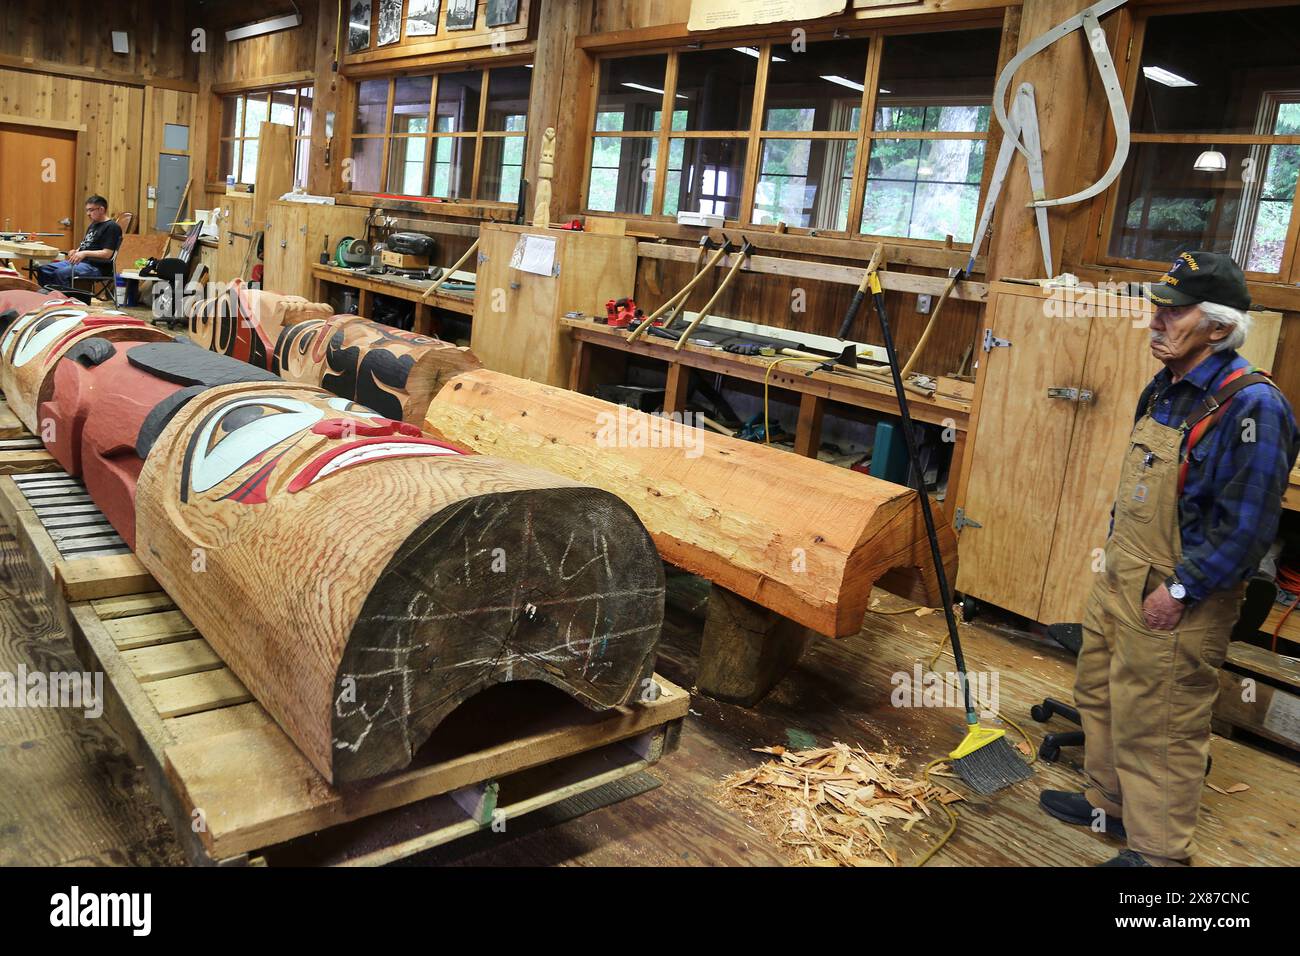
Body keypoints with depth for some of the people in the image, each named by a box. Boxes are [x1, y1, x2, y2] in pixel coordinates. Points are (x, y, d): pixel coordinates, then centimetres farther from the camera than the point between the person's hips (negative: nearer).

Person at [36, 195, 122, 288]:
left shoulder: (112, 227, -9)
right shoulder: (93, 225, 22)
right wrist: (76, 251, 7)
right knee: (43, 269, -1)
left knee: (61, 273, -30)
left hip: (96, 266, -10)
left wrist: (85, 253, -25)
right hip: (78, 261, 10)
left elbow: (107, 254, -18)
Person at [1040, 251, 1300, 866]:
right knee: (1100, 696, 22)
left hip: (1177, 604, -9)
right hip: (1117, 583, 9)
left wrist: (1180, 590, -21)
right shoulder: (1163, 389, 8)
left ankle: (1156, 851, 21)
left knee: (1158, 727, 2)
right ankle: (1108, 805, 42)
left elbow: (1247, 524, -23)